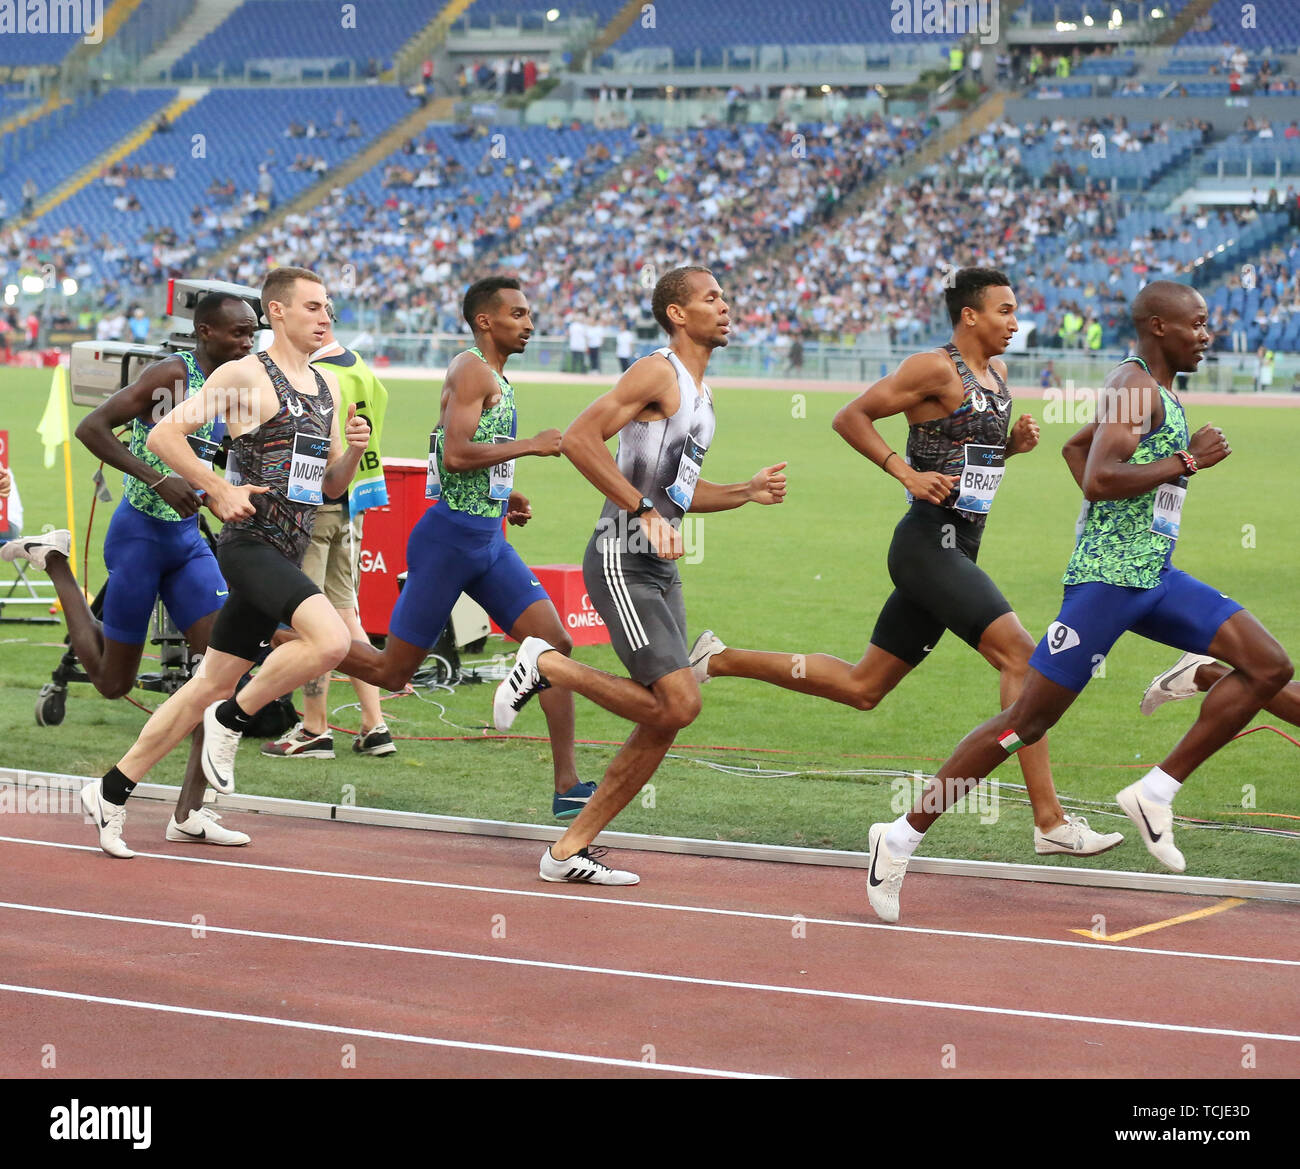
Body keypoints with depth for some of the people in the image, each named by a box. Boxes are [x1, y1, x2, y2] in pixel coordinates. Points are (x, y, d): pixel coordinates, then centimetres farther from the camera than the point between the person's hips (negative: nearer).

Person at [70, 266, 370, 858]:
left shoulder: (327, 385, 17)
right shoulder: (245, 375, -7)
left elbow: (331, 483, 22)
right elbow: (163, 435, -10)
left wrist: (353, 451, 1)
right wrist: (218, 490, -15)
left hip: (286, 556, 8)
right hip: (250, 544, -8)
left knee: (211, 685, 10)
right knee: (331, 639, -28)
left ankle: (112, 791, 18)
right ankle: (231, 719, -7)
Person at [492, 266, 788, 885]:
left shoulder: (699, 392, 20)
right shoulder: (658, 372, -9)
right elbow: (580, 438, -21)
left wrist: (748, 492, 14)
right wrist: (644, 511, -23)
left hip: (661, 570, 9)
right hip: (622, 561, -9)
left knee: (663, 724, 3)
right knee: (678, 702, -19)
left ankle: (569, 850, 10)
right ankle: (546, 663, 0)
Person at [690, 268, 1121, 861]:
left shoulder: (996, 372, 16)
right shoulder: (935, 368, -10)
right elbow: (850, 417, -10)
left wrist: (1017, 440, 7)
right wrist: (907, 473, -19)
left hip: (954, 552, 10)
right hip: (928, 541, -10)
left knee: (861, 688, 13)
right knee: (1021, 654, -19)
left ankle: (719, 659, 24)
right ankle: (1050, 822, -20)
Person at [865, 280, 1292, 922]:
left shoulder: (1157, 390, 18)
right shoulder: (1134, 386, -12)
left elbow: (1078, 445, 33)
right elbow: (1097, 480, -25)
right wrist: (1186, 461, -20)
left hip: (1154, 577, 9)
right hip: (1107, 577, -9)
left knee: (1269, 665, -3)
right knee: (1029, 718, -7)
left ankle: (1155, 793, 0)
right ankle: (901, 837, 0)